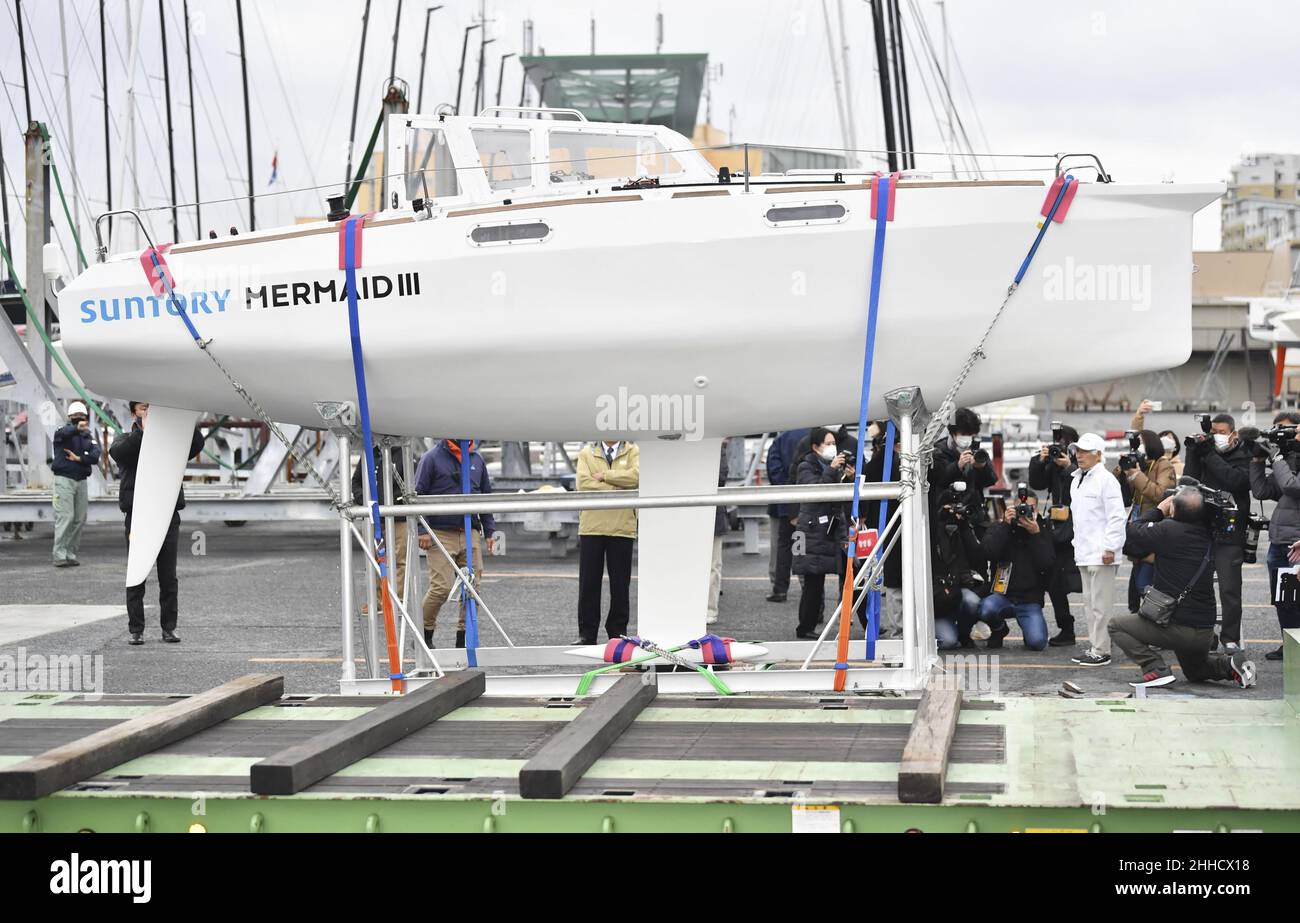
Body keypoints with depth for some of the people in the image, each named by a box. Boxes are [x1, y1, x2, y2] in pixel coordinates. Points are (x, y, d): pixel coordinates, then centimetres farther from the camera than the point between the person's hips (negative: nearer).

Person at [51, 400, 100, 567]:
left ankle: (71, 554, 12)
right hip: (64, 479, -5)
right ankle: (59, 556, -14)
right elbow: (63, 433, -27)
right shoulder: (63, 430, 0)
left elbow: (95, 456, -1)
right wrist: (77, 428, -48)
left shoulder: (89, 435, 13)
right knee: (65, 517, -13)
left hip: (81, 480, 5)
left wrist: (79, 459, -15)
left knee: (80, 519, 5)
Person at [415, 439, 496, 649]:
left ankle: (463, 638, 10)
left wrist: (489, 531, 14)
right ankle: (424, 634, 9)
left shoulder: (477, 460, 13)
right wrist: (422, 530, -11)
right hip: (441, 534, -5)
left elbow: (486, 496, 20)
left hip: (470, 533, 5)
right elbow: (419, 495, -4)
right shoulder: (432, 458, -3)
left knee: (472, 587, 0)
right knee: (442, 587, -10)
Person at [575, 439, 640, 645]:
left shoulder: (633, 452, 7)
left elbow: (636, 475, -13)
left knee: (620, 583, 4)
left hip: (622, 526, 0)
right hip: (591, 526, 0)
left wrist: (604, 476, -10)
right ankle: (587, 633, 9)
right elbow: (584, 483, -7)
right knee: (588, 583, 2)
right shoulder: (586, 453, 8)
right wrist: (619, 488, -11)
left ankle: (618, 631, 15)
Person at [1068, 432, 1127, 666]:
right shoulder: (1076, 480, 16)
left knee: (1100, 603, -7)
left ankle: (1101, 651, -5)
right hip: (1084, 552, 9)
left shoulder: (1106, 480, -11)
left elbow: (1116, 517, -15)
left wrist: (1110, 548, -18)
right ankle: (1093, 647, 20)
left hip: (1101, 553, -9)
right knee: (1089, 603, 13)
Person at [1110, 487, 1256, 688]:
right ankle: (1230, 664, 5)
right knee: (1195, 672, 33)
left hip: (1175, 626, -7)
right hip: (1205, 631, 7)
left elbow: (1134, 531, -5)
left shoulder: (1169, 530, -17)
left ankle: (1156, 670, -6)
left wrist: (1159, 511, 7)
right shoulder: (1207, 534, 3)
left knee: (1117, 625, 7)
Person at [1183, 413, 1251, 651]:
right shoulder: (1205, 453, 11)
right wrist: (1193, 453, -7)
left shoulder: (1243, 457, -1)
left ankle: (1230, 638, 8)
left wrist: (1210, 454, -18)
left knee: (1229, 589, -2)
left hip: (1229, 535, -4)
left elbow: (1234, 479, -19)